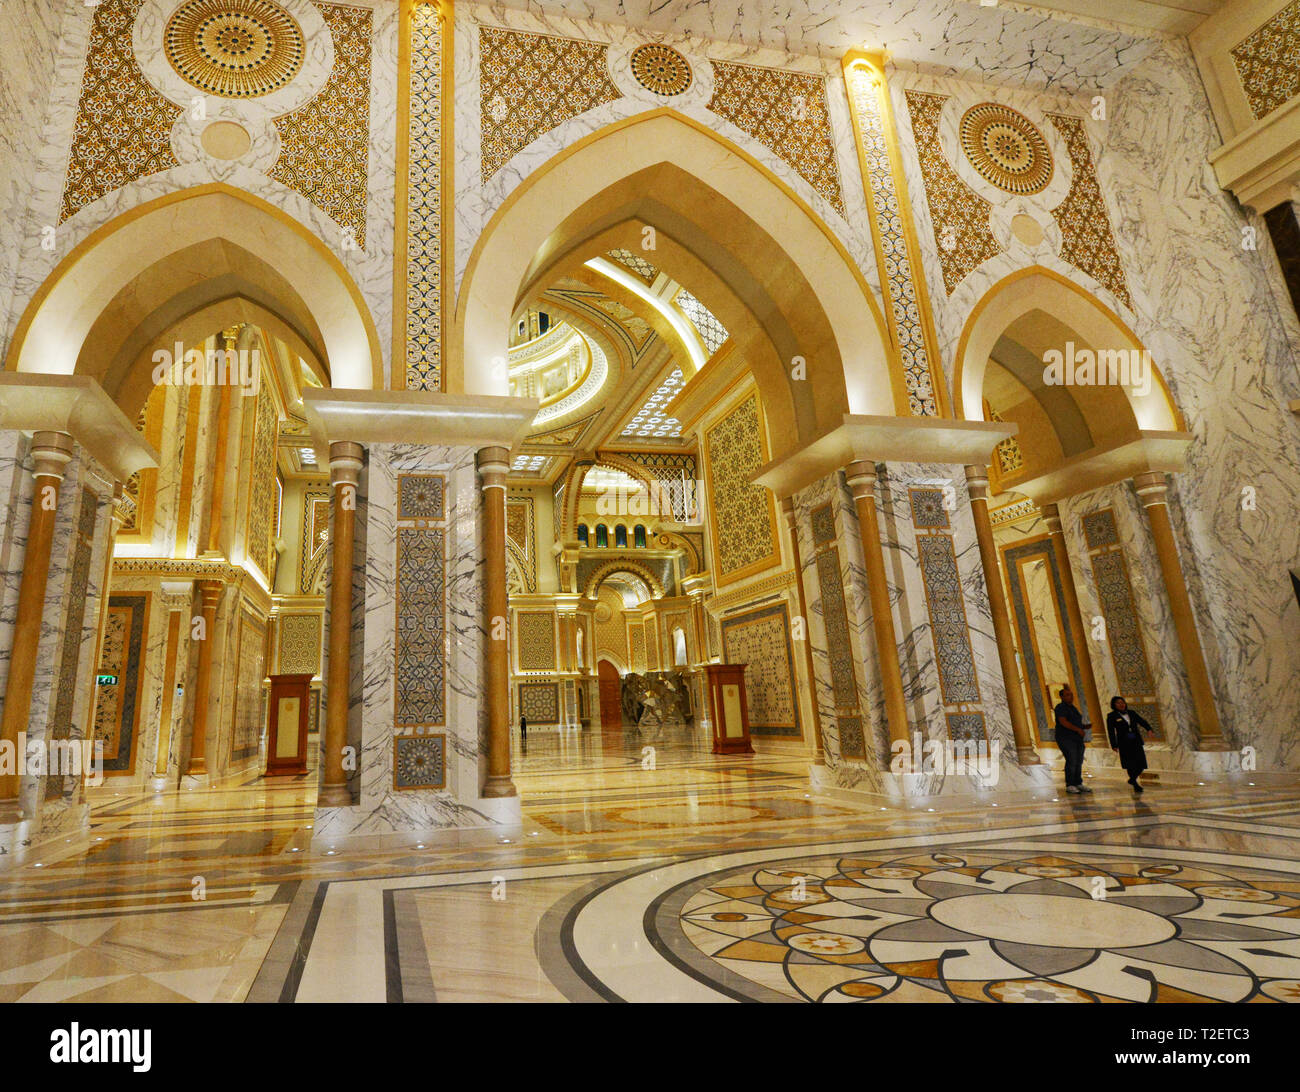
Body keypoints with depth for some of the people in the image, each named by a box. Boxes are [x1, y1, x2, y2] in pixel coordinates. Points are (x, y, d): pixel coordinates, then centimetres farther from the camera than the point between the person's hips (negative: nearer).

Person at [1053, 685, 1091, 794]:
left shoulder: (1073, 708, 19)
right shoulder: (1061, 708, -9)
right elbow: (1063, 722, -21)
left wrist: (1085, 726, 8)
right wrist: (1078, 729, -24)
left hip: (1077, 739, 8)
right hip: (1066, 739, -8)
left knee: (1079, 761, 6)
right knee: (1071, 761, -14)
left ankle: (1078, 784, 14)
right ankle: (1069, 785, -9)